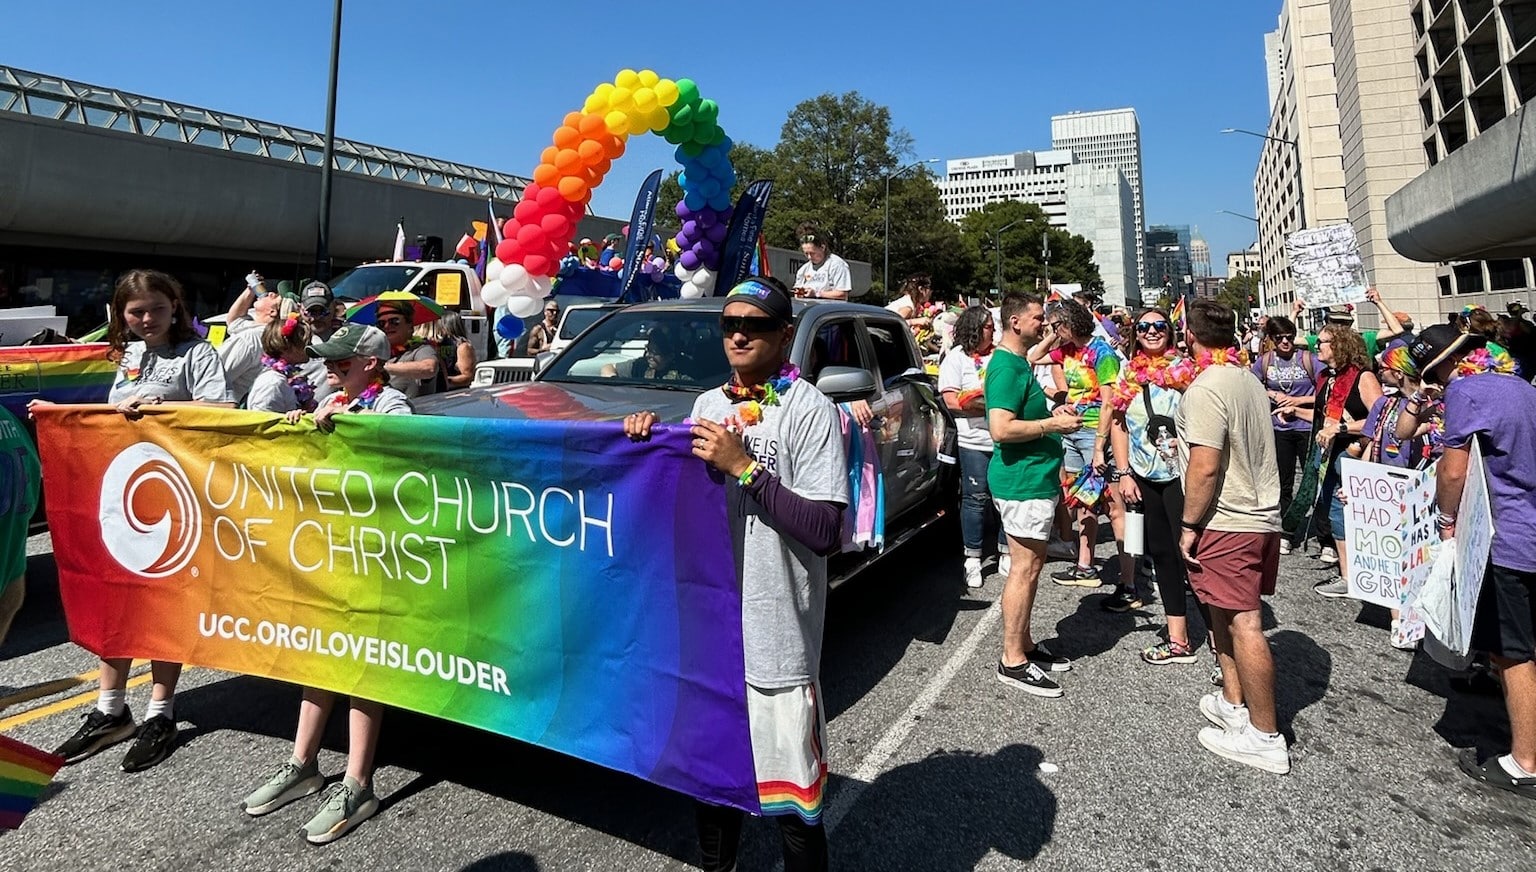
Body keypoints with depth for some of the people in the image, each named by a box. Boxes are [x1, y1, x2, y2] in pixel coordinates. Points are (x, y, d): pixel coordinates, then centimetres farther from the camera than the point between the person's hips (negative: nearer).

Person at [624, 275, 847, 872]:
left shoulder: (809, 409, -11)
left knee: (788, 792, 5)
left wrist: (745, 466, -21)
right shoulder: (707, 405, 10)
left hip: (775, 640, -6)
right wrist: (650, 442, 0)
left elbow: (825, 532, -17)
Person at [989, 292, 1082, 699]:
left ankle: (1025, 643, 28)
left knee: (1030, 564, 17)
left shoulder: (1019, 362, 16)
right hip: (1022, 482, -11)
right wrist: (1053, 425, -18)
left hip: (1035, 479, 11)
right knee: (1025, 568, -5)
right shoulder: (1007, 367, -18)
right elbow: (1001, 429, -28)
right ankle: (1013, 661, 5)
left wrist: (1053, 415, 11)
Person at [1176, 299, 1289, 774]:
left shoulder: (1206, 388, -18)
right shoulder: (1250, 380, 11)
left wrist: (1189, 524, -13)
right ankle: (1233, 703, 31)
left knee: (1243, 624, -3)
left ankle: (1265, 738, 6)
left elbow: (1205, 468, -22)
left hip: (1227, 523, -10)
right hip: (1262, 517, 10)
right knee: (1225, 613, 19)